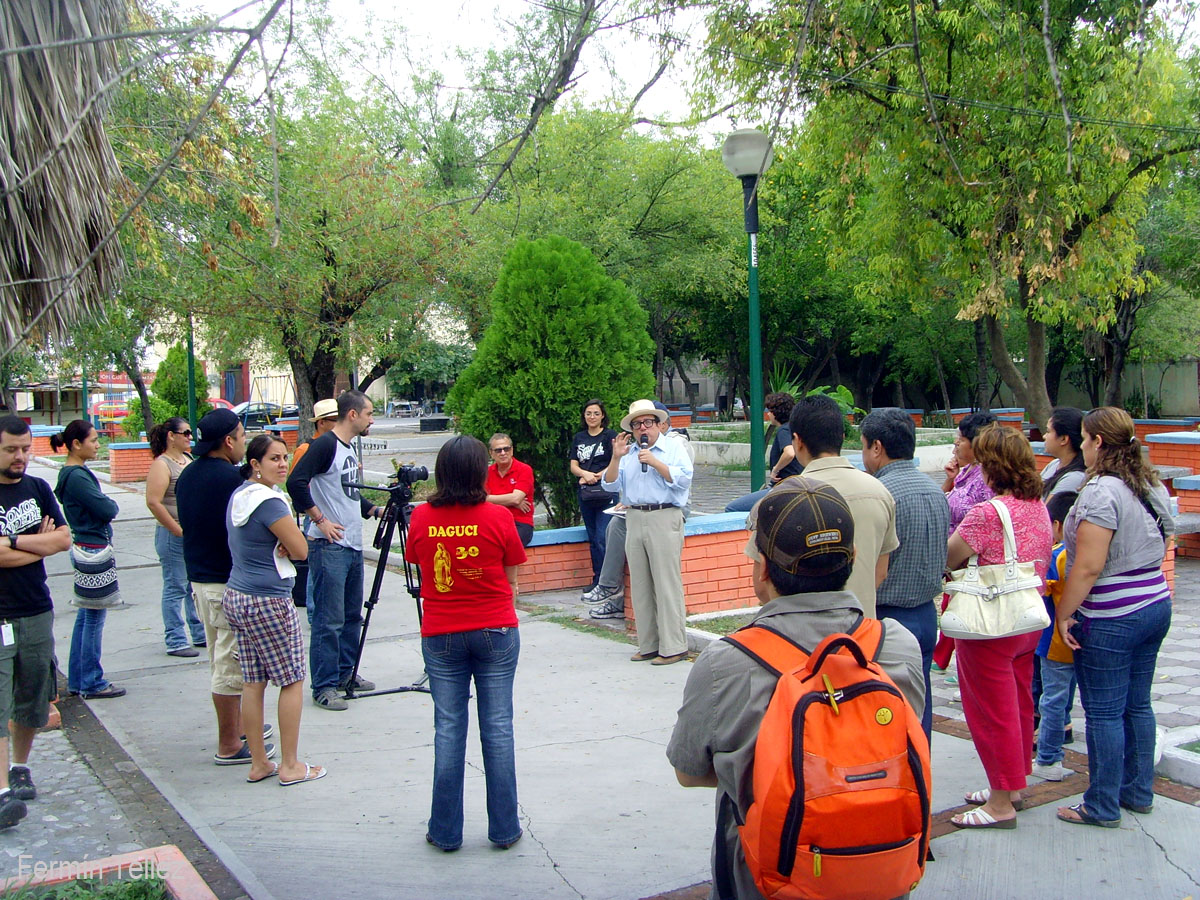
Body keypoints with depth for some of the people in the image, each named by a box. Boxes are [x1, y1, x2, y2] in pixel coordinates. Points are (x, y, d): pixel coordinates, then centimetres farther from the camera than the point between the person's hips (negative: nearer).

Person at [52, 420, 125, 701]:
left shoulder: (75, 473, 13)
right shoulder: (77, 476, -18)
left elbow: (102, 508, 14)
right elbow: (106, 510, -21)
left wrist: (105, 505, -6)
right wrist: (112, 504, -1)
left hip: (85, 550, 11)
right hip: (94, 551, -11)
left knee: (84, 617, 16)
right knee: (94, 619, -2)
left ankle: (77, 680, 24)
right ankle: (92, 684, 7)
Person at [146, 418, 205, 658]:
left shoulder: (189, 459, 13)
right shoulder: (161, 465, -11)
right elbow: (153, 503, -19)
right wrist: (178, 530, -17)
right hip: (173, 536, -8)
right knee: (176, 588, 0)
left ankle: (201, 634, 23)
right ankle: (175, 642, 7)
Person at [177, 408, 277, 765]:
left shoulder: (187, 475, 8)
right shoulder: (231, 478, -19)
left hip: (198, 576, 9)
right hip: (229, 582, -9)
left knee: (221, 660, 19)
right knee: (230, 664, -1)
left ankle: (237, 726, 32)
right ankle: (229, 746, 7)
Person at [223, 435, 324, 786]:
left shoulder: (238, 495, 11)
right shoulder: (269, 501, -18)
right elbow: (301, 550, -14)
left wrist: (280, 546, 1)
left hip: (235, 596, 9)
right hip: (268, 600, -9)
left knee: (253, 681, 12)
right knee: (292, 680, 3)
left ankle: (258, 764, 19)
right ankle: (290, 766, 9)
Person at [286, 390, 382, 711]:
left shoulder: (349, 449, 16)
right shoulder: (325, 445, -12)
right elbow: (296, 483, -23)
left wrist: (375, 510, 13)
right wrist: (320, 520, -20)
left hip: (353, 545, 10)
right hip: (329, 545, -9)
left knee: (352, 615, 16)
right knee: (329, 619, -5)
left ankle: (345, 674, 27)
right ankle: (324, 686, 1)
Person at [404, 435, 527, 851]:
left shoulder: (421, 517, -5)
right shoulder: (497, 517, -10)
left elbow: (418, 567, 8)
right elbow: (511, 579, -1)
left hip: (440, 635, 2)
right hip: (495, 631, -1)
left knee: (448, 728, 8)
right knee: (497, 727, 6)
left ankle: (446, 832, 15)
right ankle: (504, 829, 15)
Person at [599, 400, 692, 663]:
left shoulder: (674, 448, 6)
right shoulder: (628, 455, 18)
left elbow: (683, 479, -9)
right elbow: (611, 486, 10)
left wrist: (655, 462, -12)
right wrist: (616, 458, -3)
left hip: (664, 519, -5)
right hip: (634, 520, 6)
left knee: (667, 585, -7)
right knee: (640, 586, 7)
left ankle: (673, 647, -3)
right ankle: (648, 645, 15)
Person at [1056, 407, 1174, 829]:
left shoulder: (1101, 492, -19)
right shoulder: (1152, 487, 8)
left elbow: (1088, 566, -21)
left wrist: (1064, 614, -13)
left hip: (1111, 616, -9)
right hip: (1156, 604, 9)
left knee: (1104, 712, 0)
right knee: (1137, 705, 17)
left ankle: (1102, 806, 9)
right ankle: (1138, 792, 28)